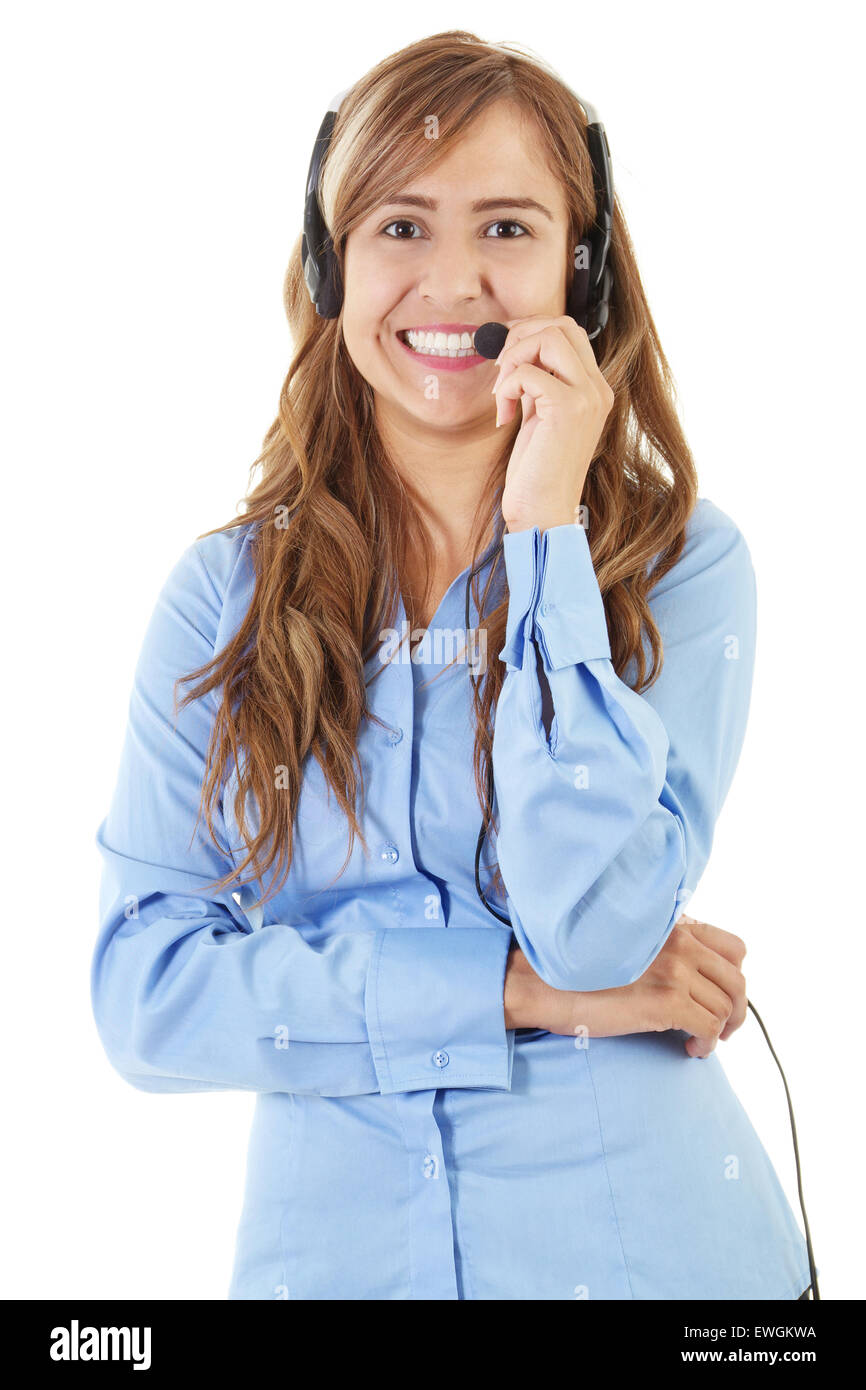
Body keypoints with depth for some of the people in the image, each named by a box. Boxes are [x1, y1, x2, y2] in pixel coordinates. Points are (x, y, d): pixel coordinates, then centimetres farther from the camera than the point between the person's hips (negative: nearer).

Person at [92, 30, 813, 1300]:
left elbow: (597, 926, -21)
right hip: (333, 1241, 2)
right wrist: (524, 991, -18)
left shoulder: (682, 561, -9)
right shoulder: (224, 595, -5)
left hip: (645, 1236, -1)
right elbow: (143, 996, -10)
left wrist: (546, 524, -20)